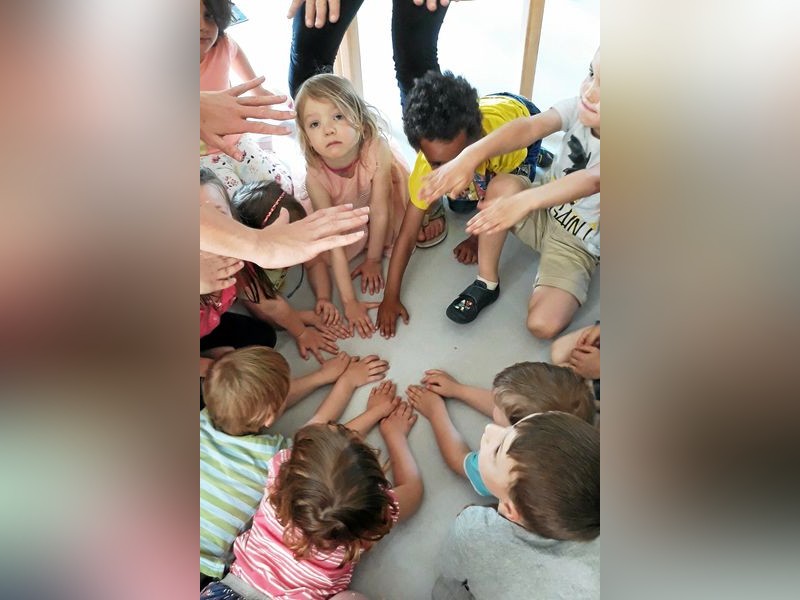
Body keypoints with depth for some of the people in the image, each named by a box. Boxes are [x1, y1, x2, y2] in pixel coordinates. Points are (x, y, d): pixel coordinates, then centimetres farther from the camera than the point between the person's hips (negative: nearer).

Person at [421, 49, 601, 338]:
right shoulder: (579, 108, -16)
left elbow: (592, 180, -46)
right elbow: (528, 128, -32)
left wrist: (526, 201, -62)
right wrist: (471, 156, -50)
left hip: (577, 246, -4)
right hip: (544, 212, 4)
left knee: (543, 325, -25)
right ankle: (487, 283, -9)